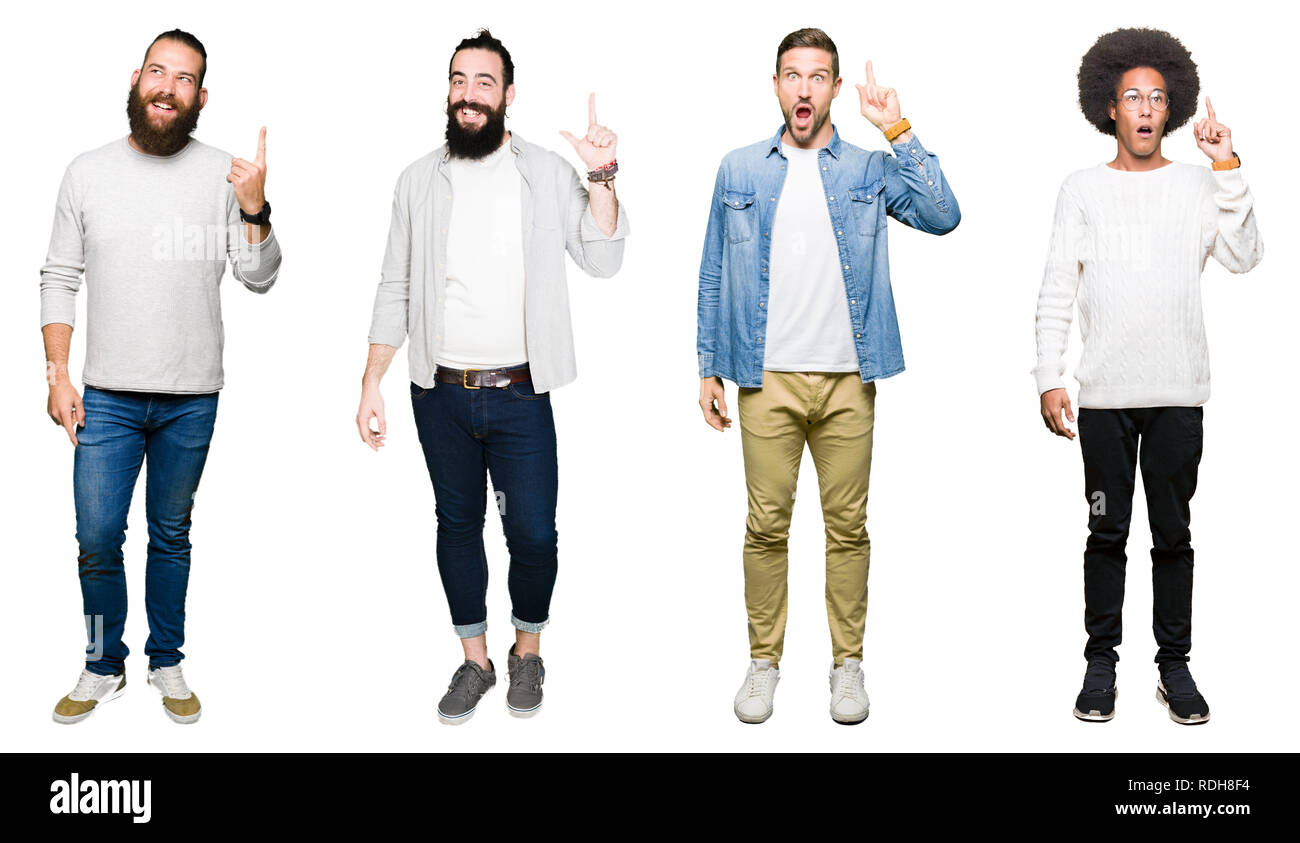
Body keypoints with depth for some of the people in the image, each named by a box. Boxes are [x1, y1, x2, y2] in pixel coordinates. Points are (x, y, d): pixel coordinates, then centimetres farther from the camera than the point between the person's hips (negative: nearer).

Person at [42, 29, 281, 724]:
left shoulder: (223, 174, -1)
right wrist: (57, 376, -1)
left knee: (171, 537, 12)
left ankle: (166, 663, 27)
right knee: (98, 538, 1)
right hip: (107, 397, 1)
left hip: (191, 400, 0)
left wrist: (256, 210, -21)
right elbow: (59, 280, 6)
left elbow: (259, 279, -4)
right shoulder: (88, 171, 3)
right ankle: (104, 667, 21)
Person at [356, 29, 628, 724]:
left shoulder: (547, 174, 1)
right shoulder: (419, 180, 5)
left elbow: (602, 262, -5)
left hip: (519, 395, -2)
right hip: (440, 394, 2)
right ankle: (474, 661, 28)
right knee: (458, 525, 12)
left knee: (533, 533, -1)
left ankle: (527, 652, 25)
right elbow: (395, 291, 8)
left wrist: (601, 179, -17)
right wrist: (370, 387, 4)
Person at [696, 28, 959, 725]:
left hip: (848, 379, 0)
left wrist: (898, 131, -10)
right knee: (766, 526, 3)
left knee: (848, 526, 5)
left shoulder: (870, 171, 7)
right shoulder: (739, 171, 9)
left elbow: (943, 218, -10)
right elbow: (714, 275, 11)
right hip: (767, 379, 0)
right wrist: (708, 367, 6)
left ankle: (847, 661, 18)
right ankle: (764, 659, 17)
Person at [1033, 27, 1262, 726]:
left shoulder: (1199, 185, 7)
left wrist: (1226, 167, -12)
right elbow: (1057, 292, 4)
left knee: (1174, 535, 6)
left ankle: (1175, 667, 16)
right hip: (1104, 396, 0)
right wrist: (1049, 378, -4)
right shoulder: (1083, 189, 7)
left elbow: (1243, 257, -8)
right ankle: (1101, 664, 16)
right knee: (1107, 534, 6)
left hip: (1178, 395, 0)